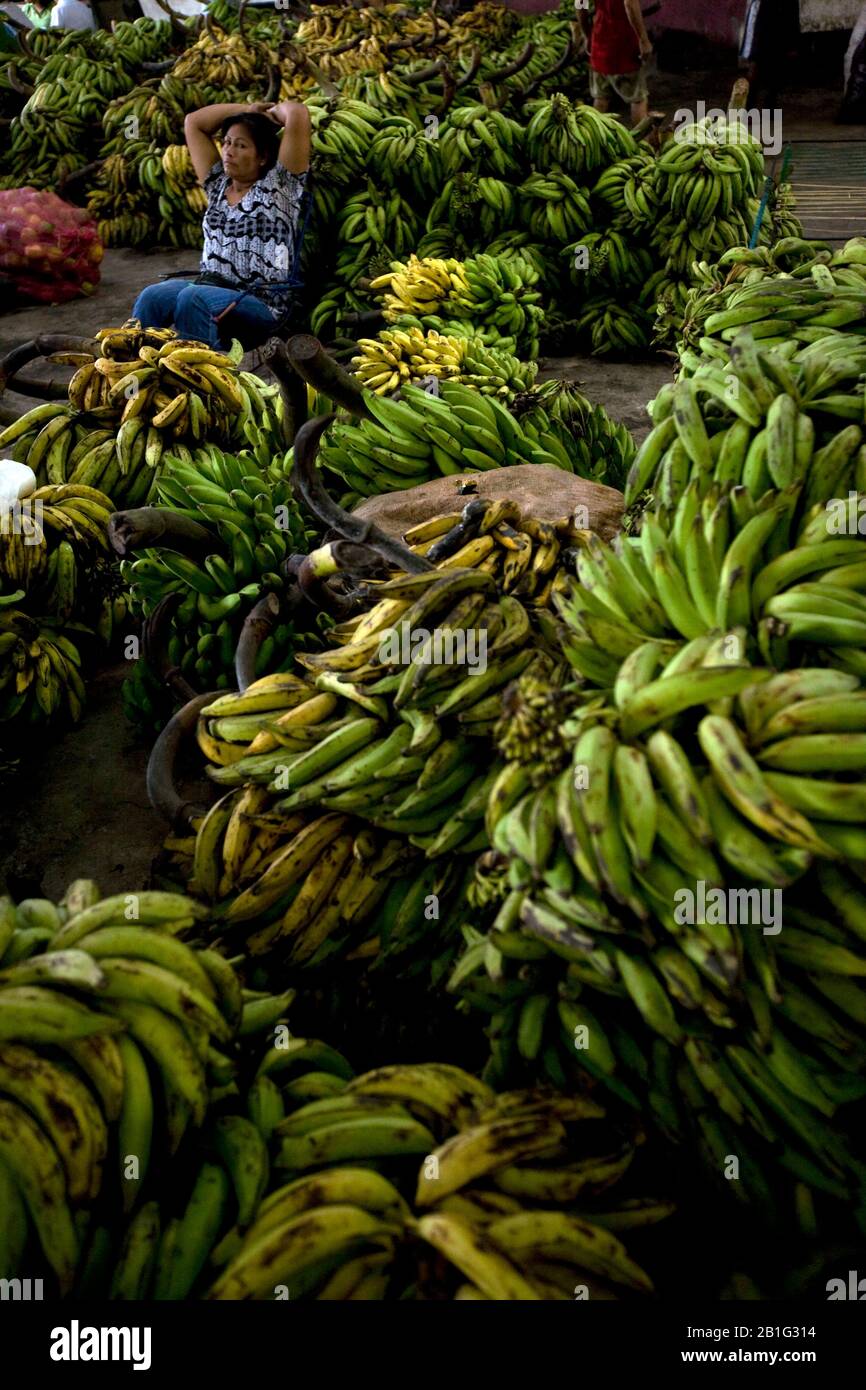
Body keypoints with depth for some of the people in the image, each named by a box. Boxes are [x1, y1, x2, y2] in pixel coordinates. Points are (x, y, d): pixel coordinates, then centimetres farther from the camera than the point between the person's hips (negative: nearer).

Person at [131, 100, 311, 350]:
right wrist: (249, 109, 25)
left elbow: (298, 114, -7)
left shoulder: (279, 186, 4)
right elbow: (193, 122, 28)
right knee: (152, 297, -23)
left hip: (263, 305, -5)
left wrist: (275, 111, 16)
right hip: (210, 286, 6)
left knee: (192, 298, -33)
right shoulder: (218, 185, 22)